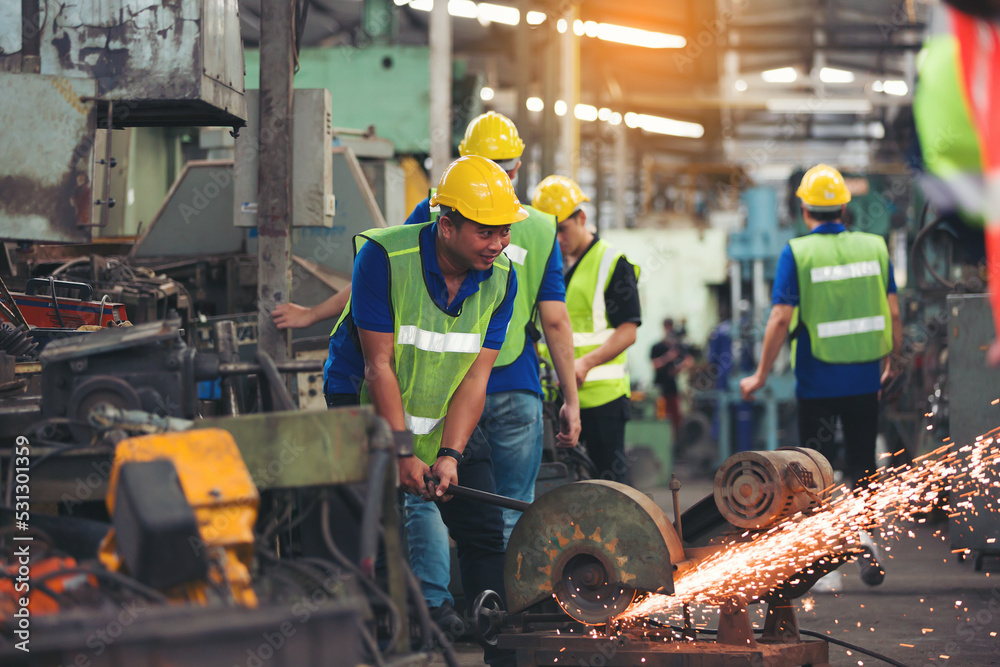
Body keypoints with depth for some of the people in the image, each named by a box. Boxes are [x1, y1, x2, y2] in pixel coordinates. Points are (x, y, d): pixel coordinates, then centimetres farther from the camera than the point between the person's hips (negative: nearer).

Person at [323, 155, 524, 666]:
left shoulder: (500, 278, -9)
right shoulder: (384, 257, -22)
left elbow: (475, 376, -10)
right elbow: (379, 366, -21)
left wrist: (449, 455, -21)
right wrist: (402, 454, -22)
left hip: (445, 420, 4)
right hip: (367, 410, -4)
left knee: (485, 533, 0)